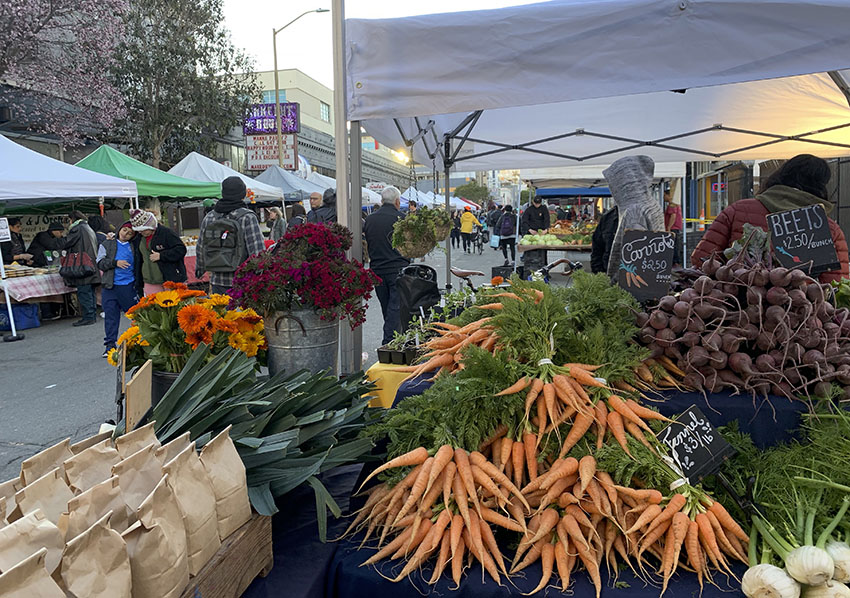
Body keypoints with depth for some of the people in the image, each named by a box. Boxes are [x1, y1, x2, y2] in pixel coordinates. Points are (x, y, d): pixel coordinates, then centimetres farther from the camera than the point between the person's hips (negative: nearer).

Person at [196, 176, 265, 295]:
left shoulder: (208, 218, 8)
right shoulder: (247, 218, -8)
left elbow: (200, 249, 16)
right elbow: (258, 251, -14)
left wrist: (199, 271, 31)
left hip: (217, 282, 5)